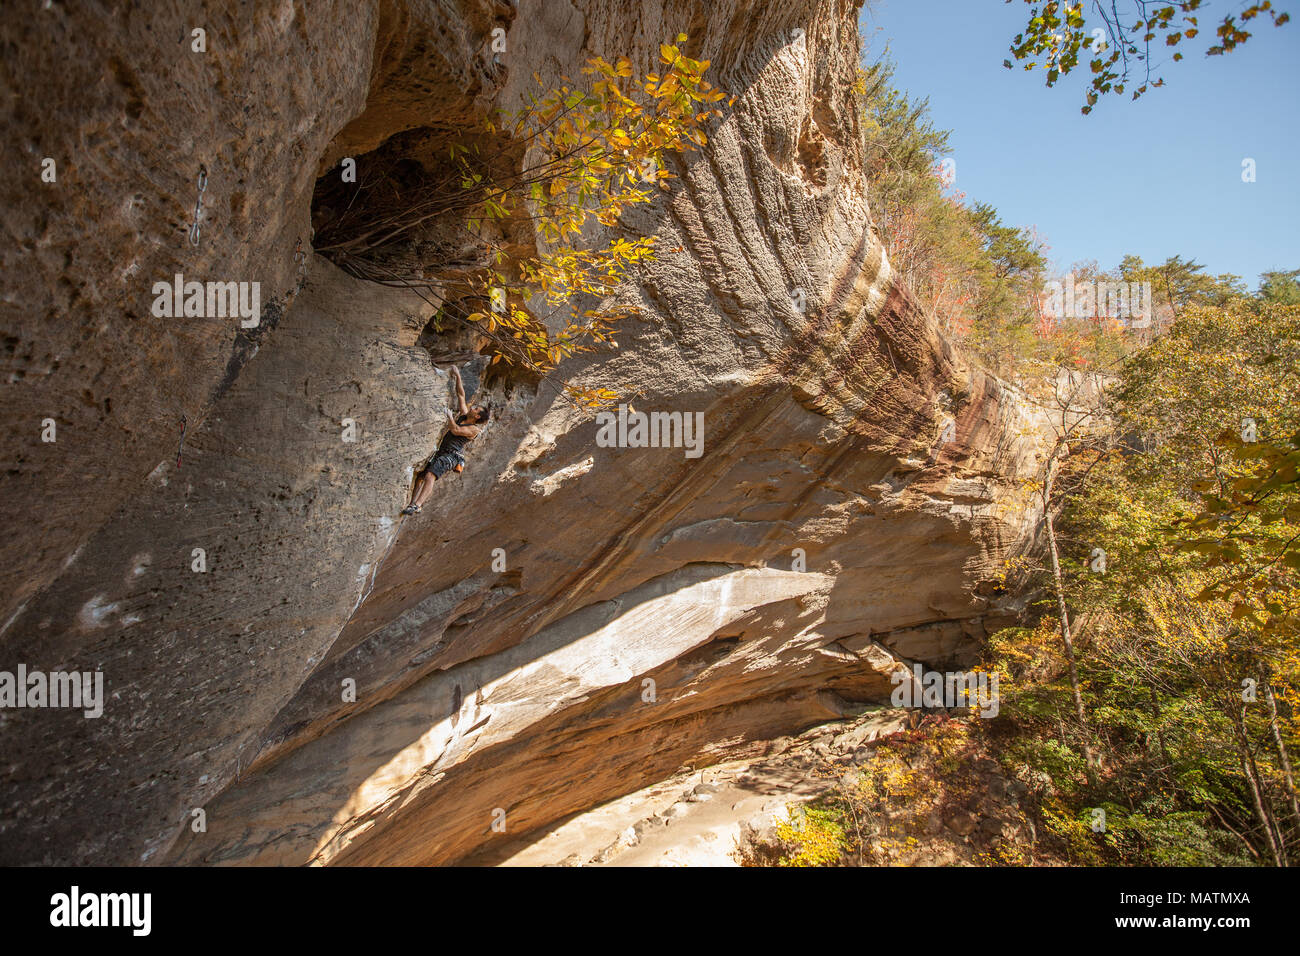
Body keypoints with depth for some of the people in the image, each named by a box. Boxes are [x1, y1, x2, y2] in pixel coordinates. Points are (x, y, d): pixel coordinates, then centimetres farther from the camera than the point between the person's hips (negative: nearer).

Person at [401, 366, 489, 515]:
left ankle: (416, 505, -38)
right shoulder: (463, 416, 20)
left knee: (430, 476, -28)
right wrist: (457, 376, 16)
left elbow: (455, 430, -15)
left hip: (452, 455, -9)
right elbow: (461, 395, 20)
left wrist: (450, 416, -6)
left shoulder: (474, 429, -2)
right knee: (421, 475, -6)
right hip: (441, 452, 9)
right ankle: (413, 504, -14)